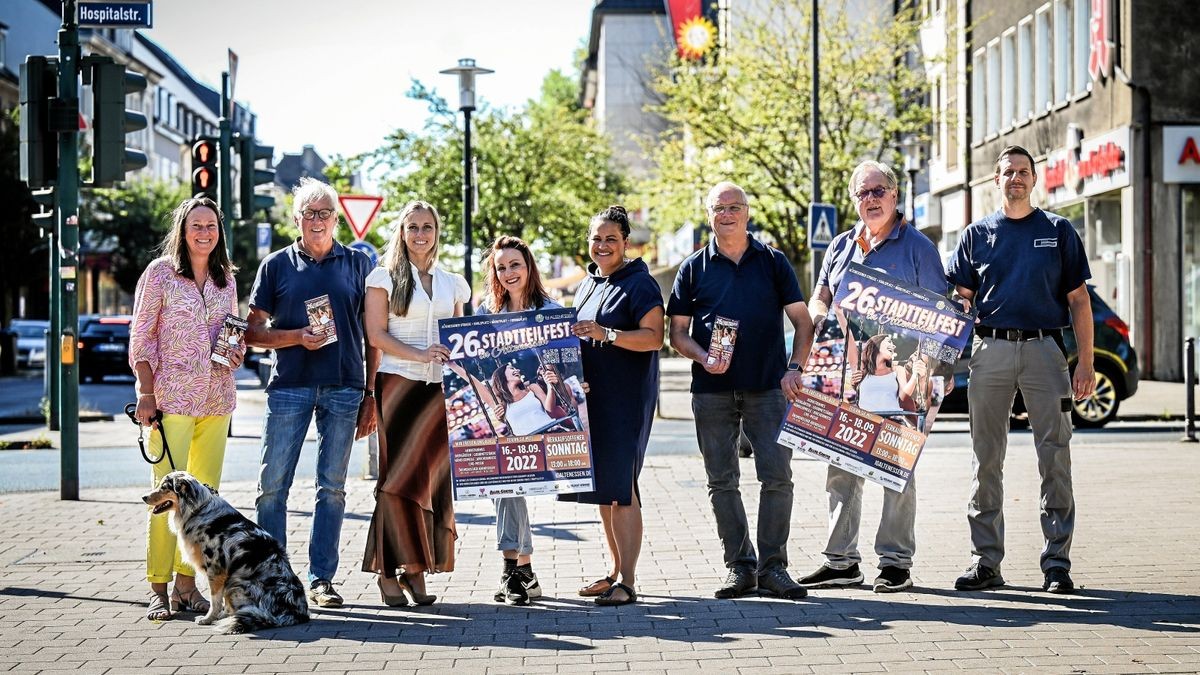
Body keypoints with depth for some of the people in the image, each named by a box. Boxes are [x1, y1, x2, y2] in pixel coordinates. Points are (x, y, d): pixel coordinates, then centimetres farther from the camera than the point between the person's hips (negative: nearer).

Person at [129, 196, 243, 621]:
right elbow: (141, 338, -3)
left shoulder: (226, 277, 13)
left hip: (217, 399, 5)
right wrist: (146, 393, -10)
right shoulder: (160, 273, -2)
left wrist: (237, 352, 2)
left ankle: (186, 584, 13)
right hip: (172, 397, -5)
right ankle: (158, 589, -4)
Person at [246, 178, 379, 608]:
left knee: (332, 487, 4)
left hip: (343, 388, 1)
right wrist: (297, 337, -10)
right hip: (289, 386, -1)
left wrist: (371, 394, 4)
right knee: (273, 484, -3)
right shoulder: (277, 265, 8)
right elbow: (253, 331, 7)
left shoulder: (357, 264, 10)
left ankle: (321, 579, 9)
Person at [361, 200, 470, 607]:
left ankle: (417, 571, 6)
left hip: (441, 390, 4)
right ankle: (389, 571, -2)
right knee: (399, 477, -7)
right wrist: (419, 355, -16)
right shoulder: (385, 278, 4)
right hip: (399, 386, -3)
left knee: (432, 478, 0)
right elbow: (376, 335, -4)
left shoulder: (452, 284, 16)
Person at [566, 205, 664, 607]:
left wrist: (606, 334, -25)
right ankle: (616, 571, 20)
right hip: (590, 395, 8)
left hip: (626, 400, -8)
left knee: (620, 486, -11)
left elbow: (654, 337, -17)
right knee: (602, 486, 11)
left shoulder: (639, 284, -7)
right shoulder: (588, 284, 18)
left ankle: (627, 581, -9)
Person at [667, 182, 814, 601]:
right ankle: (739, 566, 11)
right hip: (713, 390, 1)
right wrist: (702, 357, -12)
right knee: (722, 481, 3)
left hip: (768, 388, -1)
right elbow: (677, 333, 8)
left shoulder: (773, 263, 8)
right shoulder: (694, 268, 8)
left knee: (777, 477, -6)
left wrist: (794, 369, -7)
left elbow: (802, 320, 7)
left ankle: (773, 567, 2)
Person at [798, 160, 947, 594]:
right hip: (843, 374, 5)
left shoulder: (916, 247, 2)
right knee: (841, 469, 6)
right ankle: (841, 560, 13)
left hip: (895, 374, -5)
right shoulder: (841, 246, 17)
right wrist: (823, 318, -3)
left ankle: (896, 561, 4)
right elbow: (819, 298, 22)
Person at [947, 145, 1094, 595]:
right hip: (990, 350, 1)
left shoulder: (1058, 231, 9)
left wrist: (1086, 361, -1)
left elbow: (1078, 299, 7)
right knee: (986, 457, 3)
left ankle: (1057, 561, 1)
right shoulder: (977, 234, 12)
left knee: (1055, 455, -3)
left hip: (1044, 349, -1)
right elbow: (960, 300, 11)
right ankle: (985, 560, 9)